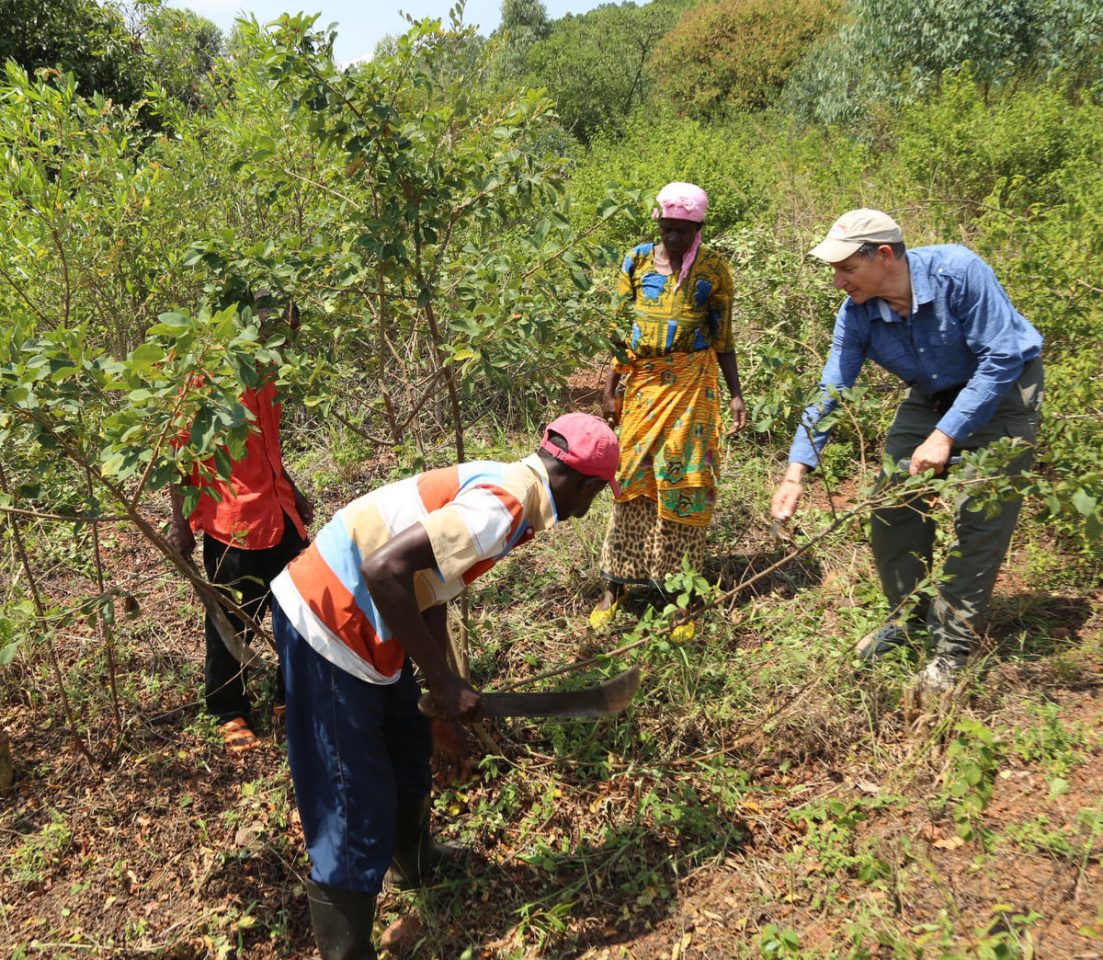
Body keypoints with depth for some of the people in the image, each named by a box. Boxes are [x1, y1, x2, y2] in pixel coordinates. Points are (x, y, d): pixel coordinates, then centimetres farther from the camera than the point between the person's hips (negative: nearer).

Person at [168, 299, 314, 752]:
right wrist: (180, 521, -12)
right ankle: (231, 715, 26)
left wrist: (293, 493, 23)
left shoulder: (264, 377, 13)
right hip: (232, 526, -7)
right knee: (231, 626, 8)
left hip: (280, 516, 7)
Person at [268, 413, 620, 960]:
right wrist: (441, 678, -22)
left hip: (358, 621, 10)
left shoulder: (501, 486, 8)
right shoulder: (505, 506, -22)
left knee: (409, 747, 28)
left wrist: (445, 705, 17)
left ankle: (416, 859, 53)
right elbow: (386, 569, -30)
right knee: (357, 806, -2)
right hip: (325, 626, -10)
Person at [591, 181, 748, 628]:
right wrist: (610, 390, 2)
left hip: (691, 385, -2)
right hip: (641, 382, 2)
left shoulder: (713, 269, -1)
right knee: (632, 477, 3)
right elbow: (620, 327, 5)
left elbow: (722, 339, 3)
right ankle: (615, 584, 12)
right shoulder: (638, 260, 4)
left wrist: (736, 394, -2)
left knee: (683, 479, 1)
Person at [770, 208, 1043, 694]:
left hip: (1002, 389, -5)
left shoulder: (958, 272, -31)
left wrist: (946, 435, -31)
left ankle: (955, 643, 0)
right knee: (894, 502, 1)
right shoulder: (857, 314, -17)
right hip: (933, 396, 5)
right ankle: (910, 615, 21)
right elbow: (831, 391, -15)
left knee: (979, 513, -11)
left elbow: (1002, 358, -27)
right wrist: (797, 471, -24)